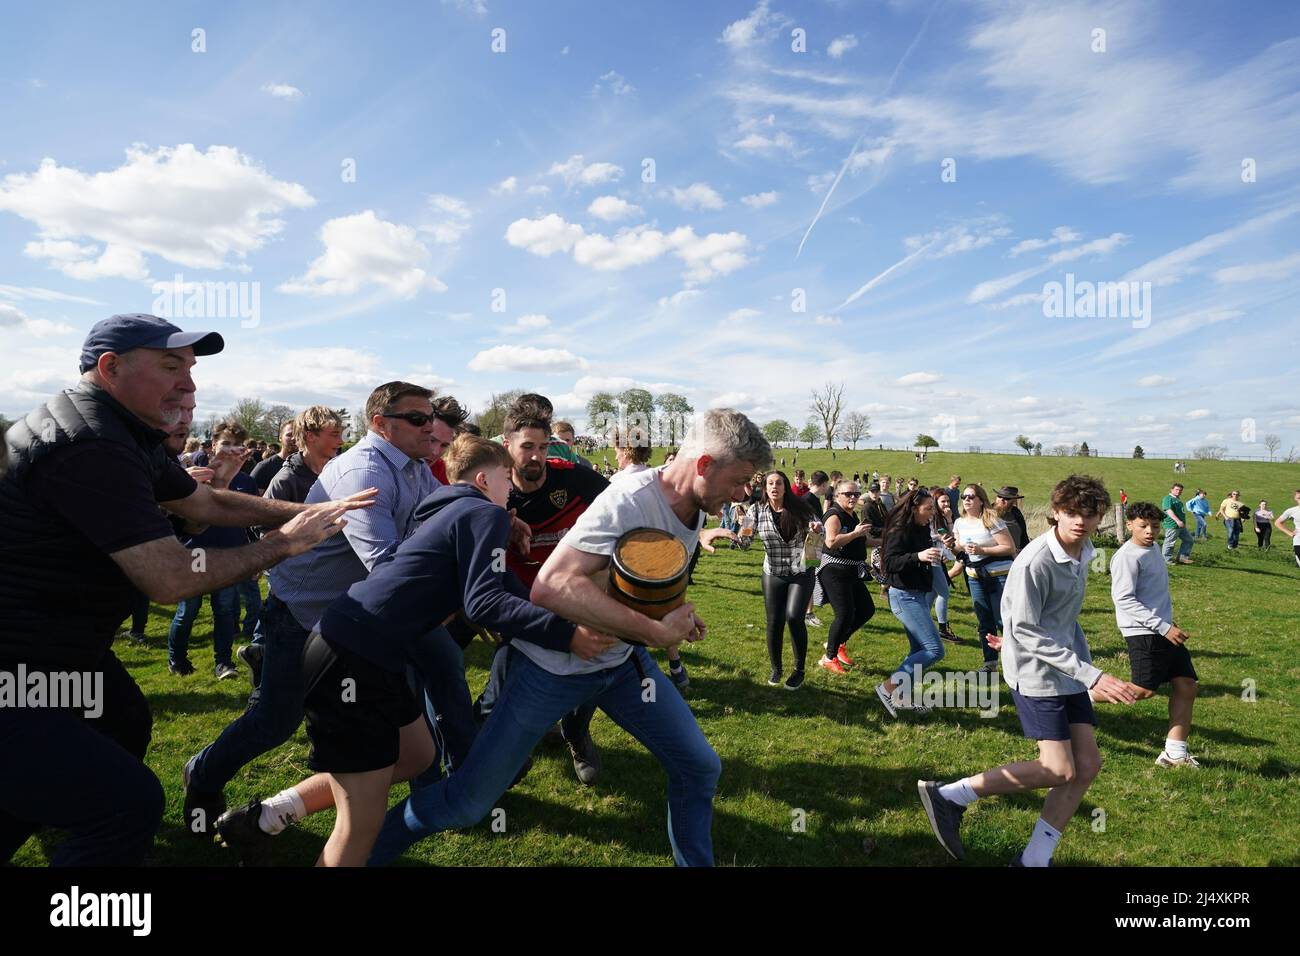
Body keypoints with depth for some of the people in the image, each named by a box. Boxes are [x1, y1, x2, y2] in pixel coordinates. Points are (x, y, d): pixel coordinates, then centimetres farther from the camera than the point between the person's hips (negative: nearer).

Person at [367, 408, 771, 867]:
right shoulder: (630, 501, -29)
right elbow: (551, 587, -41)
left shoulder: (694, 509, -2)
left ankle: (695, 861, 31)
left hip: (624, 658, 8)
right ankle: (366, 851, 26)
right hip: (556, 664, -7)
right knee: (466, 801, 0)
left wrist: (679, 614, -1)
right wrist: (658, 632, -37)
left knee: (700, 767, 6)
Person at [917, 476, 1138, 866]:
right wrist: (1091, 674, -23)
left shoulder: (1082, 553, 6)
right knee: (1059, 771, -10)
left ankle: (1034, 858, 13)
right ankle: (949, 796, 1)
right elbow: (1025, 630, -22)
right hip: (1036, 672, -8)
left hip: (1070, 670, 8)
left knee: (1087, 764, 3)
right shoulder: (1036, 561, -21)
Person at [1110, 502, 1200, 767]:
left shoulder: (1151, 548, 13)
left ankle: (1175, 753, 10)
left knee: (1186, 685, 5)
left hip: (1165, 630, 9)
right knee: (1143, 690, -10)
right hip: (1144, 633, -9)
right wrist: (1163, 627, -21)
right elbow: (1123, 598, -20)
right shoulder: (1128, 556, -15)